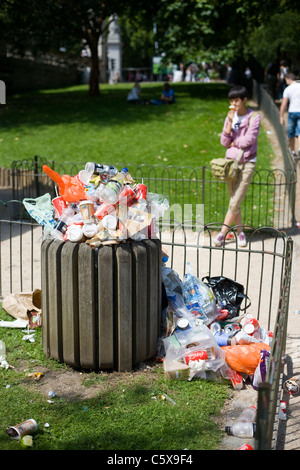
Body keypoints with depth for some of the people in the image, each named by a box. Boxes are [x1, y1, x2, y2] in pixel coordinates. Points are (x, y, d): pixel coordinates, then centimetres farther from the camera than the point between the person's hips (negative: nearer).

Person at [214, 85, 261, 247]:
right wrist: (230, 123, -10)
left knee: (235, 203, -7)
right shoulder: (230, 117, 6)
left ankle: (222, 233, 3)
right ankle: (240, 233, 19)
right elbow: (224, 142, -1)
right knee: (234, 203, 7)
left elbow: (249, 139, -16)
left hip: (247, 163, -4)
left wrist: (232, 143, -3)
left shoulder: (254, 117, -6)